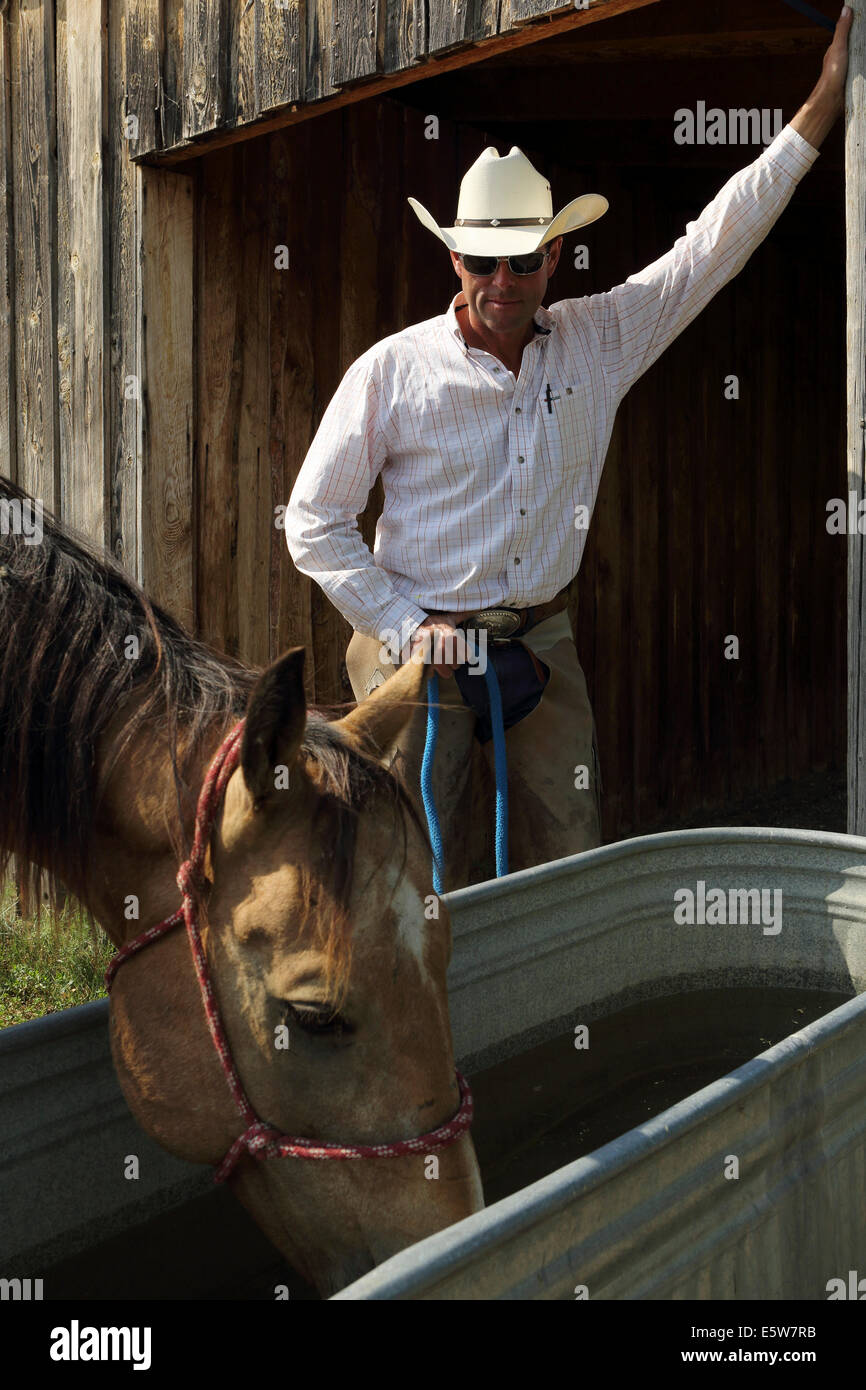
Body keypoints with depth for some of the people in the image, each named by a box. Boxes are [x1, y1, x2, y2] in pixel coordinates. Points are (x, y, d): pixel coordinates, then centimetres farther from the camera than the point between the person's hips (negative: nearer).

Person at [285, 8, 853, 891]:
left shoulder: (598, 342, 3)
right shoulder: (392, 371, -6)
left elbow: (715, 244, 4)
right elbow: (314, 525, -2)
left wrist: (822, 107, 0)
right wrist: (405, 625, -11)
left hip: (541, 645, 4)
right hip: (421, 646, -3)